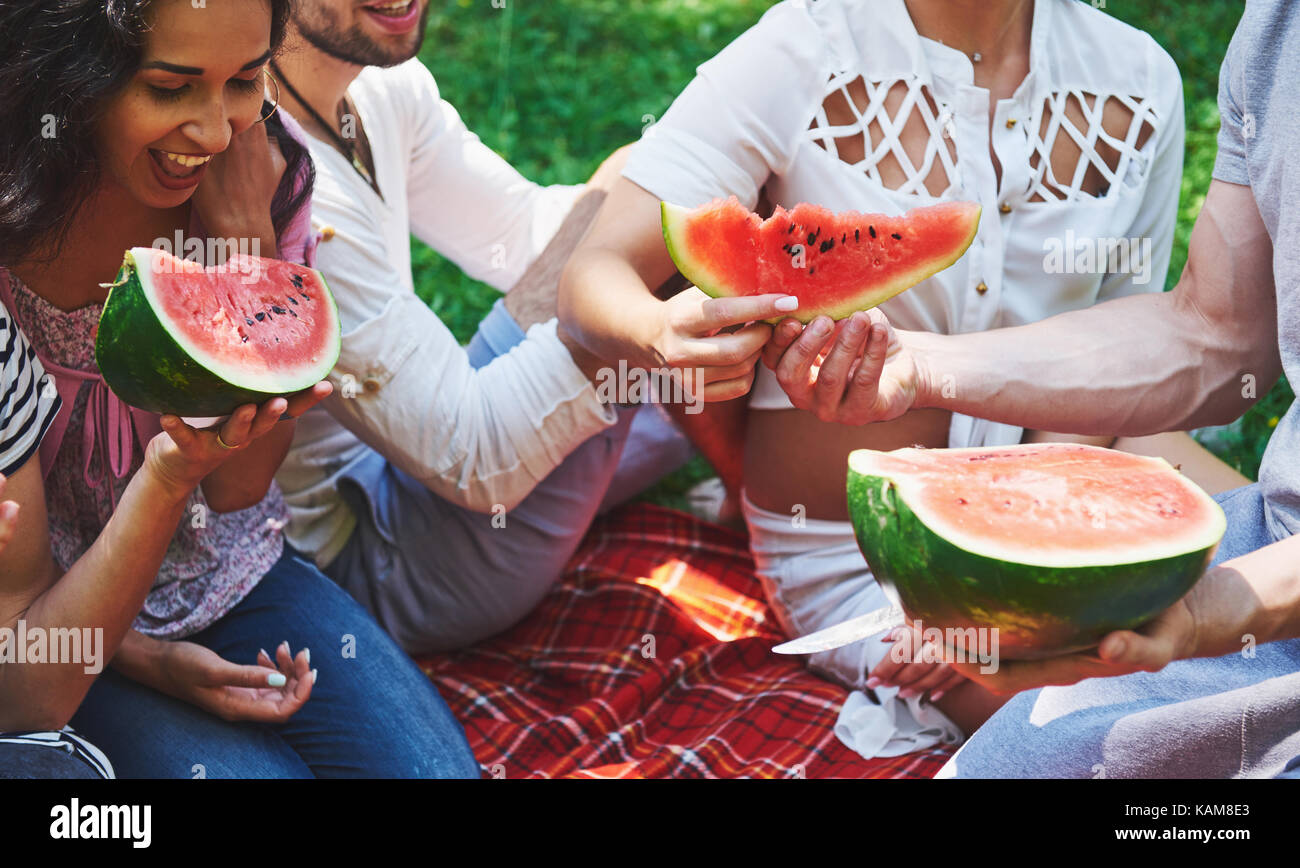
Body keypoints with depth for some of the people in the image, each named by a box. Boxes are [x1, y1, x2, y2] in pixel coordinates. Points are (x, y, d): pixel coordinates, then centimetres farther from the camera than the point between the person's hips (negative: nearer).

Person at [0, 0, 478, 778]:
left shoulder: (270, 165, -11)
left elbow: (240, 486, -10)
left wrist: (245, 230, -19)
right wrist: (176, 468, -30)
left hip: (237, 580, 3)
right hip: (69, 637, -3)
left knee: (438, 765, -13)